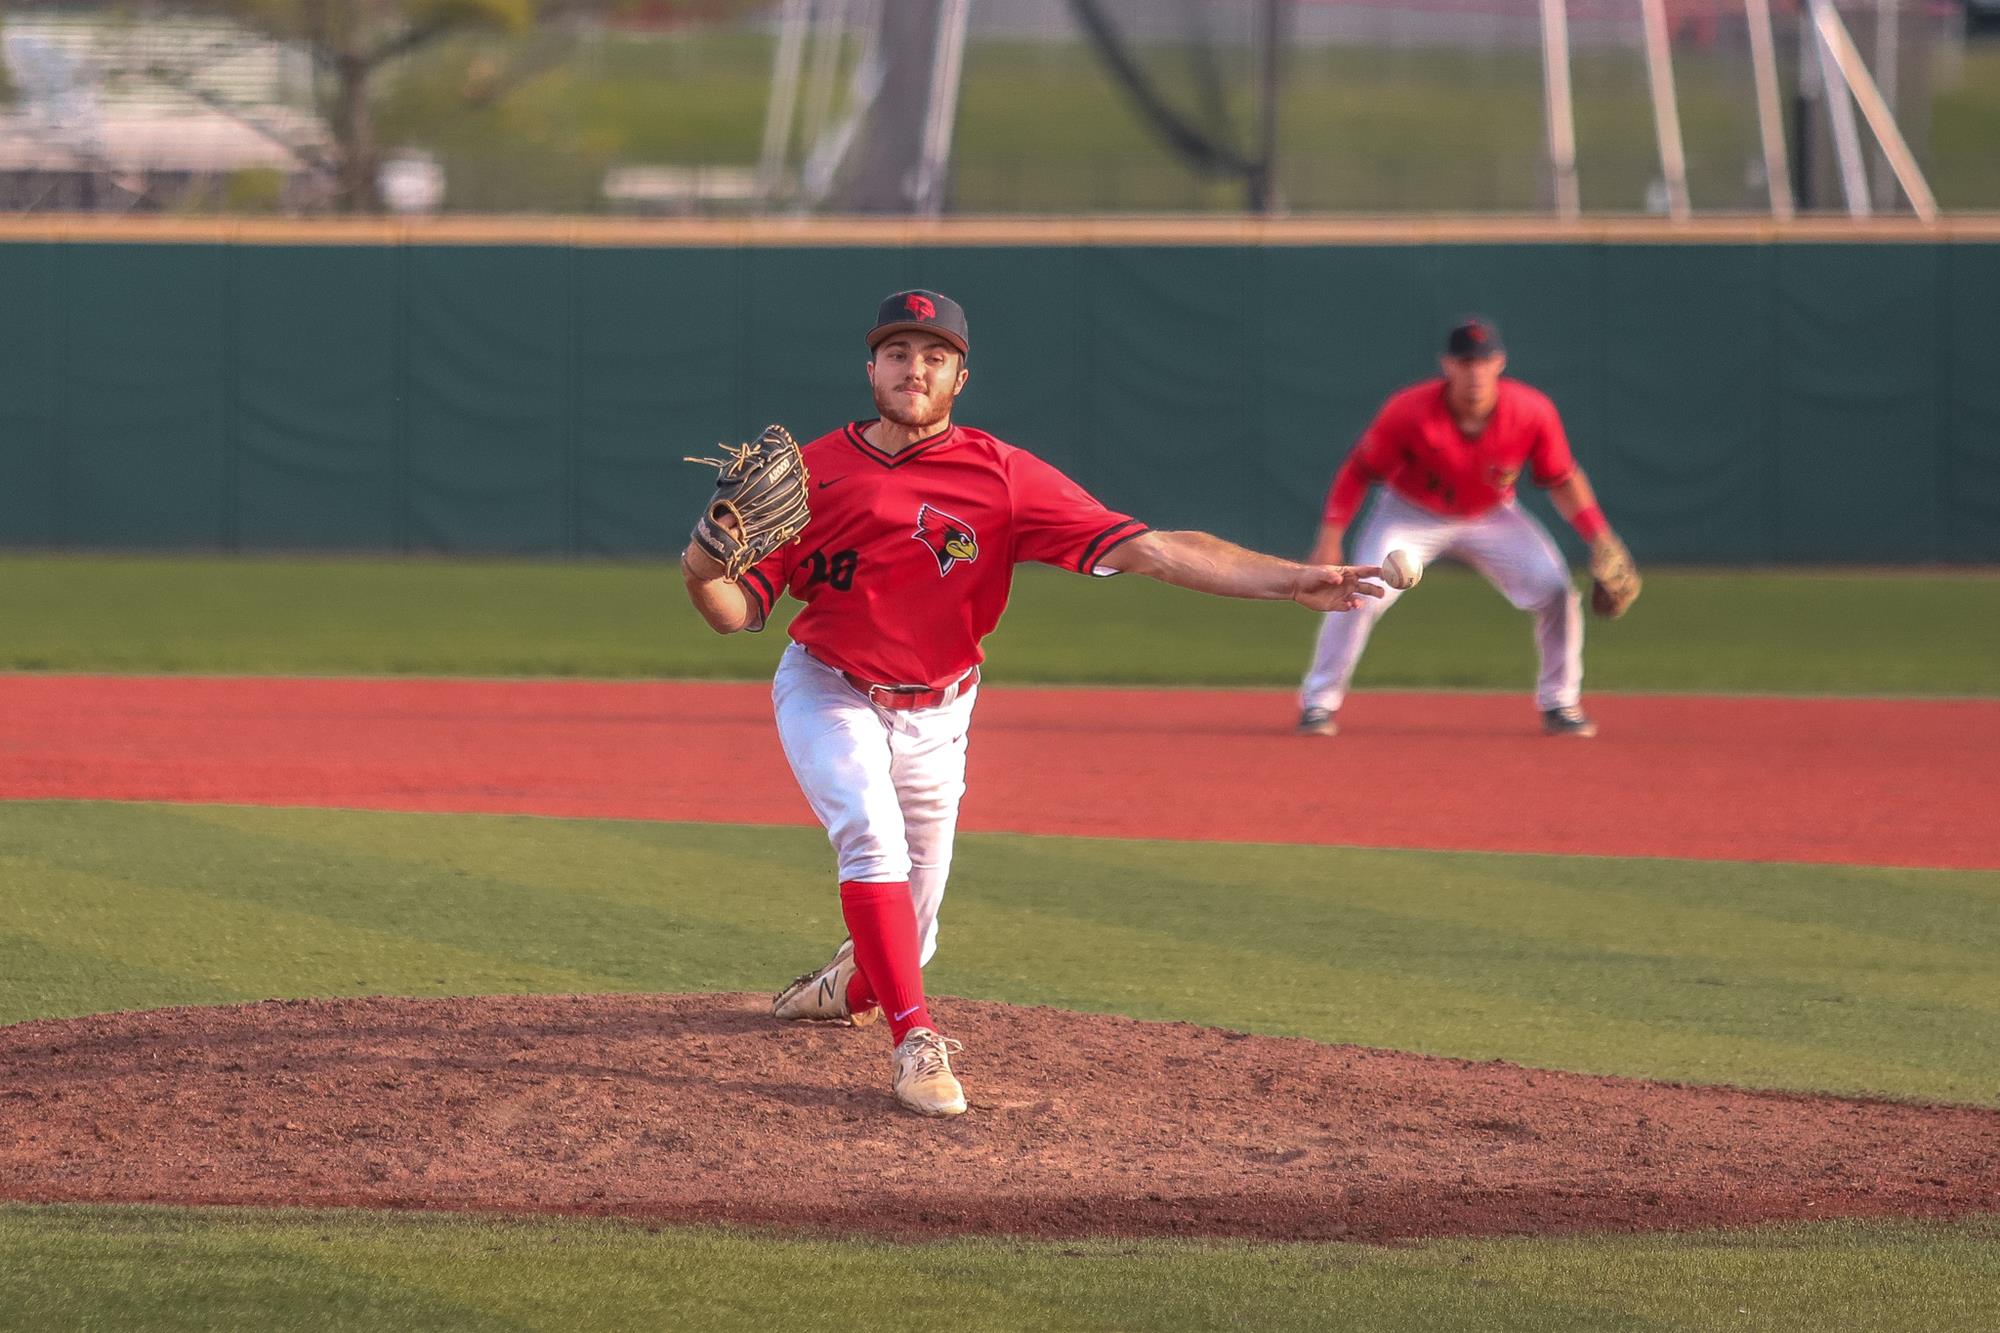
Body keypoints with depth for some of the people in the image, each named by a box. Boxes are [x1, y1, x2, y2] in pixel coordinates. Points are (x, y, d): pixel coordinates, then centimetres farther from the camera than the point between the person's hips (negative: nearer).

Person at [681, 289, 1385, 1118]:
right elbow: (741, 611, -8)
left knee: (910, 919, 8)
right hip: (828, 695, -1)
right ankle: (915, 1042, -26)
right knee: (872, 835, -28)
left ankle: (853, 985, 44)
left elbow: (1143, 550, -21)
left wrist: (1289, 581, -31)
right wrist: (702, 573, -32)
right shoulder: (812, 473, -10)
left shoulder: (1002, 476, -13)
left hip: (934, 715, 1)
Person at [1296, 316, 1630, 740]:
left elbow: (1562, 481, -9)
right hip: (1410, 514, -2)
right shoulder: (1409, 412, -29)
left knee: (1556, 590, -13)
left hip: (1492, 517, 2)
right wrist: (1329, 541, -24)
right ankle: (1318, 704, -4)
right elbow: (1358, 473, -18)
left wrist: (1601, 540, -16)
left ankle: (1560, 705, 6)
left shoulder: (1532, 413, -23)